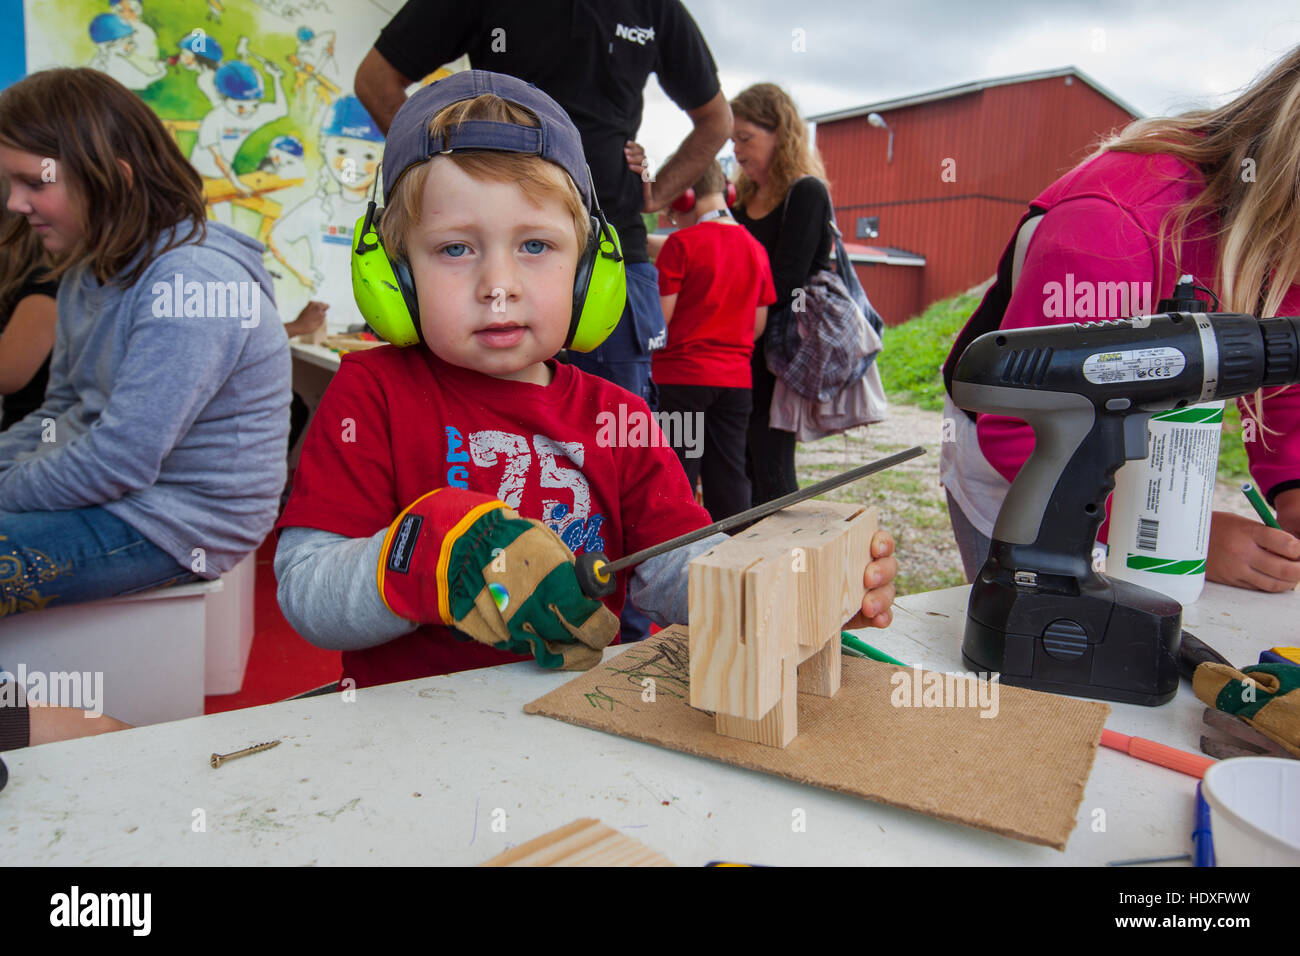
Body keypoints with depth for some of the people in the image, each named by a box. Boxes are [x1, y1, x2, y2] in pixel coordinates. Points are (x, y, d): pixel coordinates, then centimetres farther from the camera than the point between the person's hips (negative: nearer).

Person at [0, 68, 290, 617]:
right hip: (101, 488, 9)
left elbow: (118, 464, -24)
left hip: (171, 524, -9)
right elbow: (60, 413, 17)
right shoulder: (90, 271, 8)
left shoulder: (192, 282, -24)